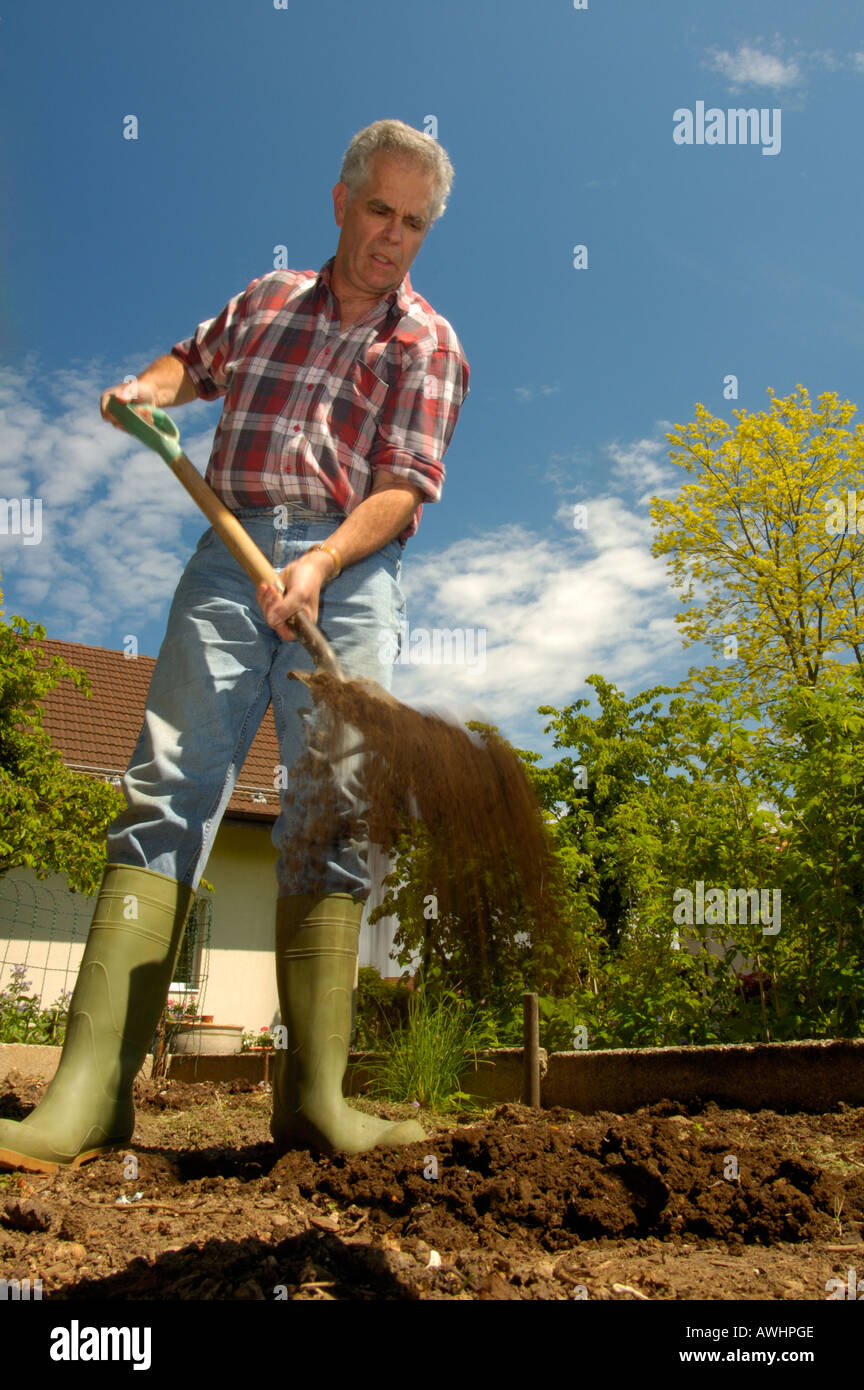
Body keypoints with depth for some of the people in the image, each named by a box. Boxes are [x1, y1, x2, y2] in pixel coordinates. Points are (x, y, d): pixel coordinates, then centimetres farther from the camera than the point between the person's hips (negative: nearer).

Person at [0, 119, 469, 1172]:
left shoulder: (429, 345, 11)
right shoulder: (269, 297, 21)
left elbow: (405, 488, -2)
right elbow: (197, 358, 38)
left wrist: (321, 563, -19)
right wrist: (148, 388, 15)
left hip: (350, 571, -1)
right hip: (232, 552, 2)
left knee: (332, 818, -9)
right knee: (167, 792, -11)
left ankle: (314, 1093, -5)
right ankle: (91, 1091, -12)